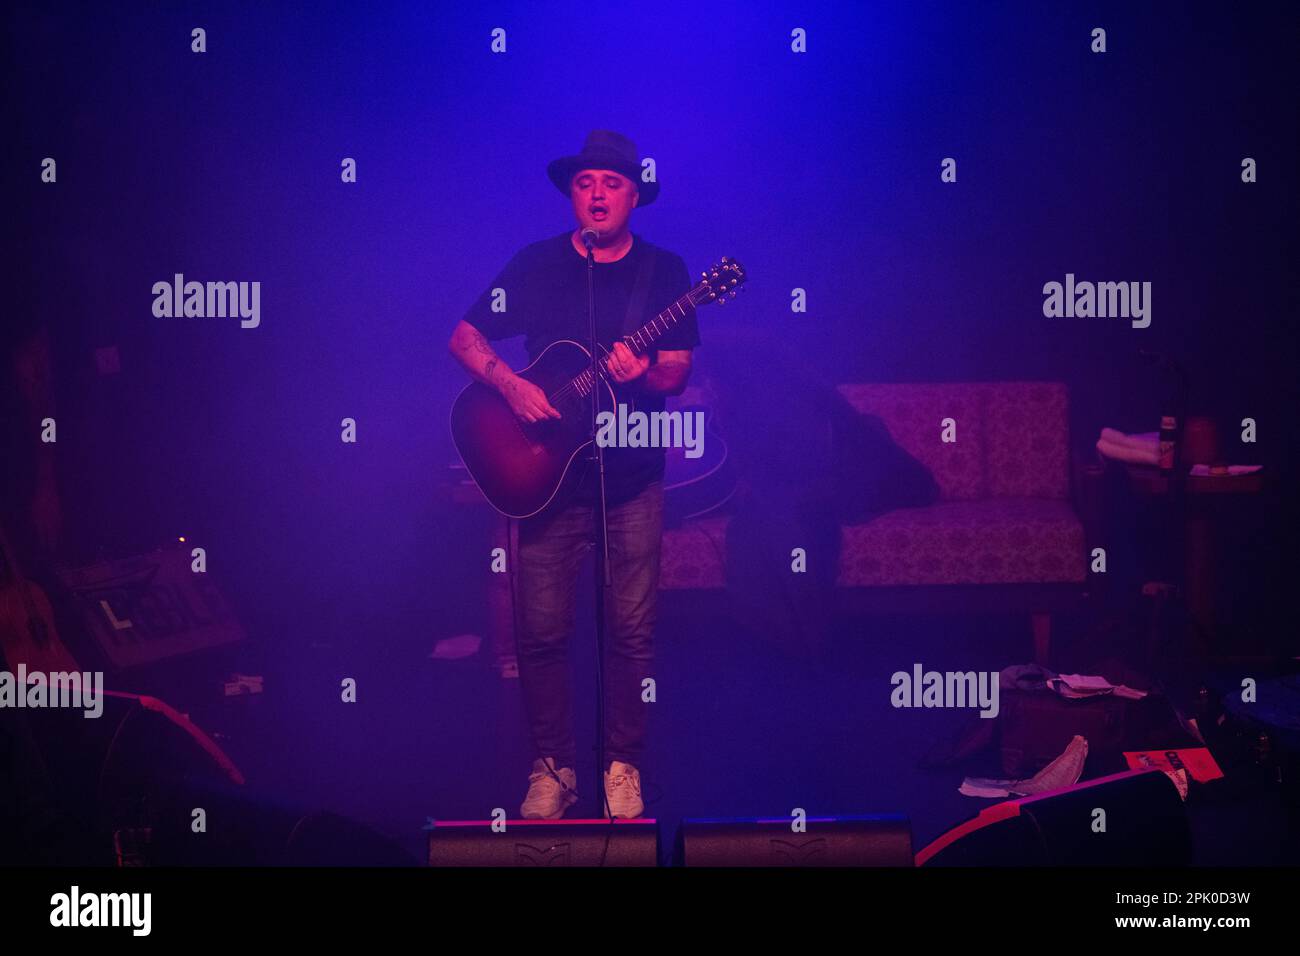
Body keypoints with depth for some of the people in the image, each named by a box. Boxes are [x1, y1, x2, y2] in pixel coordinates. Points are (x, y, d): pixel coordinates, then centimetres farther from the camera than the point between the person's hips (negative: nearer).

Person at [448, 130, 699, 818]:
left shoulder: (663, 270, 4)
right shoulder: (536, 264, 4)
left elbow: (676, 374, -1)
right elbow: (464, 339, 4)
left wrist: (643, 374, -23)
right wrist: (512, 387, -13)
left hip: (631, 477, 0)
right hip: (549, 472, 0)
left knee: (632, 629, 2)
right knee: (542, 629, 1)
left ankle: (622, 767, 16)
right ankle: (552, 767, 15)